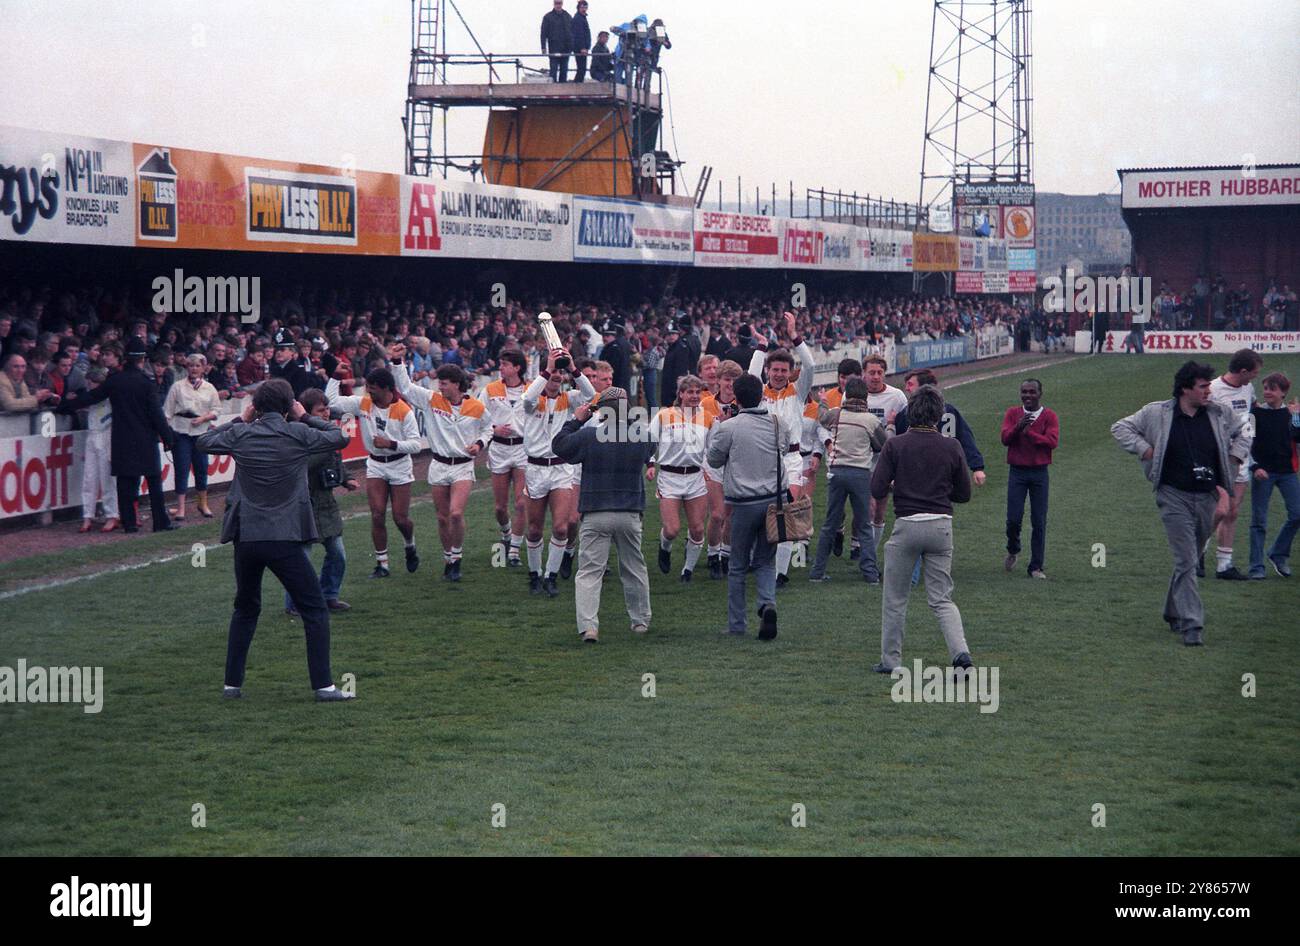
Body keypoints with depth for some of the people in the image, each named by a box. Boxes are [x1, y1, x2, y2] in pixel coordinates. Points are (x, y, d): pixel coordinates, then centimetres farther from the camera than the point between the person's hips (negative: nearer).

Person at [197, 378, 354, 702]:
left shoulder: (241, 435, 1)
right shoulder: (298, 435, -6)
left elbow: (204, 441, 18)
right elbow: (340, 438, 7)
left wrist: (239, 420, 22)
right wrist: (305, 418, 14)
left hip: (246, 538, 3)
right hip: (284, 540, -3)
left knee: (245, 610, 21)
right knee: (315, 610, 4)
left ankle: (232, 684, 18)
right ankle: (323, 685, -3)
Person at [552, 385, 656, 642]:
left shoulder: (588, 436, -10)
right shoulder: (641, 437, -1)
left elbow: (558, 446, 4)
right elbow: (651, 450, 23)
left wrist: (575, 420, 12)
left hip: (595, 515, -2)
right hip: (630, 514, 2)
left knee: (589, 572, -3)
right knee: (634, 569, 19)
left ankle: (588, 626, -16)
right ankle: (640, 620, 28)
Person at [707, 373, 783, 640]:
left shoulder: (729, 428, -10)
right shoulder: (777, 423, 1)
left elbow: (714, 459, 2)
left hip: (744, 502, -3)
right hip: (774, 499, 3)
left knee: (738, 566, 8)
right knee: (766, 562, 13)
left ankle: (737, 625, 11)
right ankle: (768, 603, -14)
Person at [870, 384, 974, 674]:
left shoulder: (895, 445, -5)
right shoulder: (951, 447, 1)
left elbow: (877, 490, -9)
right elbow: (964, 494, 8)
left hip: (907, 526, -2)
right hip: (942, 525, 2)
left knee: (895, 599, 12)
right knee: (942, 599, 7)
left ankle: (891, 660, 16)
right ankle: (961, 652, -13)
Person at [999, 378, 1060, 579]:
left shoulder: (1049, 416, 1)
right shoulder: (1012, 413, 7)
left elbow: (1053, 441, -12)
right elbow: (1005, 439, -6)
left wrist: (1029, 433, -17)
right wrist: (1018, 427, -23)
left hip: (1039, 473, -1)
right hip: (1017, 472, 1)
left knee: (1039, 522, 0)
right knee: (1013, 518, -5)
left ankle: (1036, 567, 7)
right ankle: (1013, 551, 25)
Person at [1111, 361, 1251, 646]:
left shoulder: (1220, 414, 3)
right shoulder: (1158, 413, -6)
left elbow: (1243, 431, 22)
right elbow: (1120, 427, 2)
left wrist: (1234, 458, 8)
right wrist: (1145, 451, -7)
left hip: (1207, 496, 4)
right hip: (1174, 497, -4)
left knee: (1189, 559, 16)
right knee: (1186, 561, -10)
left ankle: (1173, 613, 34)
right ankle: (1191, 625, -11)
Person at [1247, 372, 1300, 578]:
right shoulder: (1256, 412, 1)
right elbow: (1246, 442, -1)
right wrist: (1255, 467, -10)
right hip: (1262, 472, -2)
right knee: (1259, 520, -3)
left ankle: (1278, 554, 13)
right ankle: (1257, 566, 2)